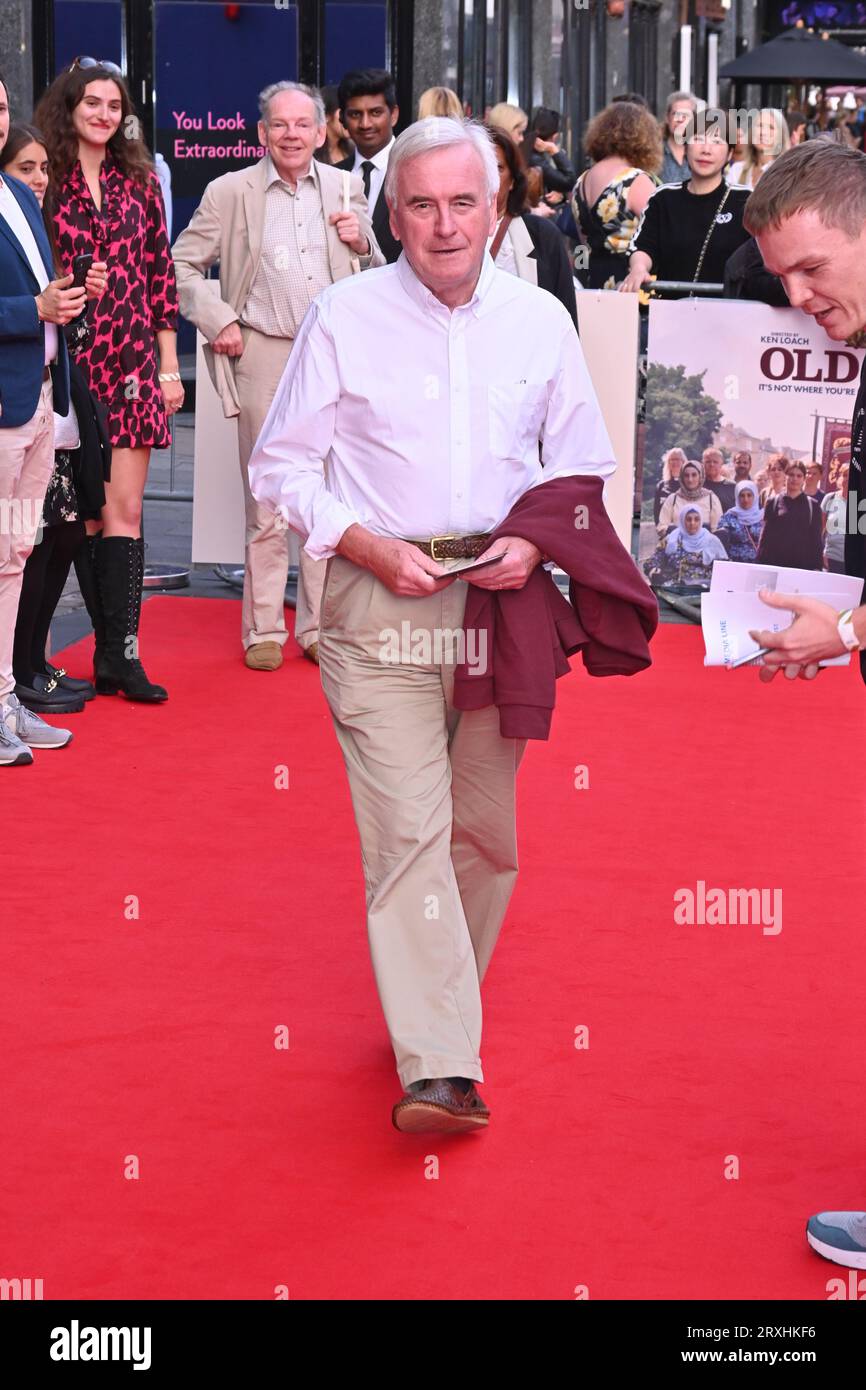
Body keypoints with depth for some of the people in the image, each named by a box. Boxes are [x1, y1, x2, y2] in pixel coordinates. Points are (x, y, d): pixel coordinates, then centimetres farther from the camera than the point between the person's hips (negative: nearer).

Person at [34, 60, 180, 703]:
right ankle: (114, 650, 8)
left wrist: (169, 366, 6)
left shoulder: (140, 181, 10)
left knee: (124, 510, -2)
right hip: (68, 361, -2)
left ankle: (120, 652, -1)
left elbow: (161, 274, 10)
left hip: (134, 361, 2)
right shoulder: (46, 181, 2)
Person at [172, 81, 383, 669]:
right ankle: (264, 630, 10)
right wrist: (218, 320, -5)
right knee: (265, 499, 2)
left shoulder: (345, 187, 9)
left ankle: (320, 626, 15)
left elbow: (377, 278, 16)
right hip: (264, 355, -2)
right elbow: (183, 263, 5)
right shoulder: (231, 192, 1)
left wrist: (362, 242, -5)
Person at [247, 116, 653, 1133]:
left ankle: (436, 1003, 30)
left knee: (484, 826, 10)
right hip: (379, 601, -3)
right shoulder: (342, 318, -1)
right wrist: (372, 547, -12)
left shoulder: (540, 320, 7)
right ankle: (439, 1068, -13)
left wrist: (534, 543, -5)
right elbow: (281, 467, 2)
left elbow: (583, 465, 15)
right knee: (408, 829, -11)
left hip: (502, 601, 3)